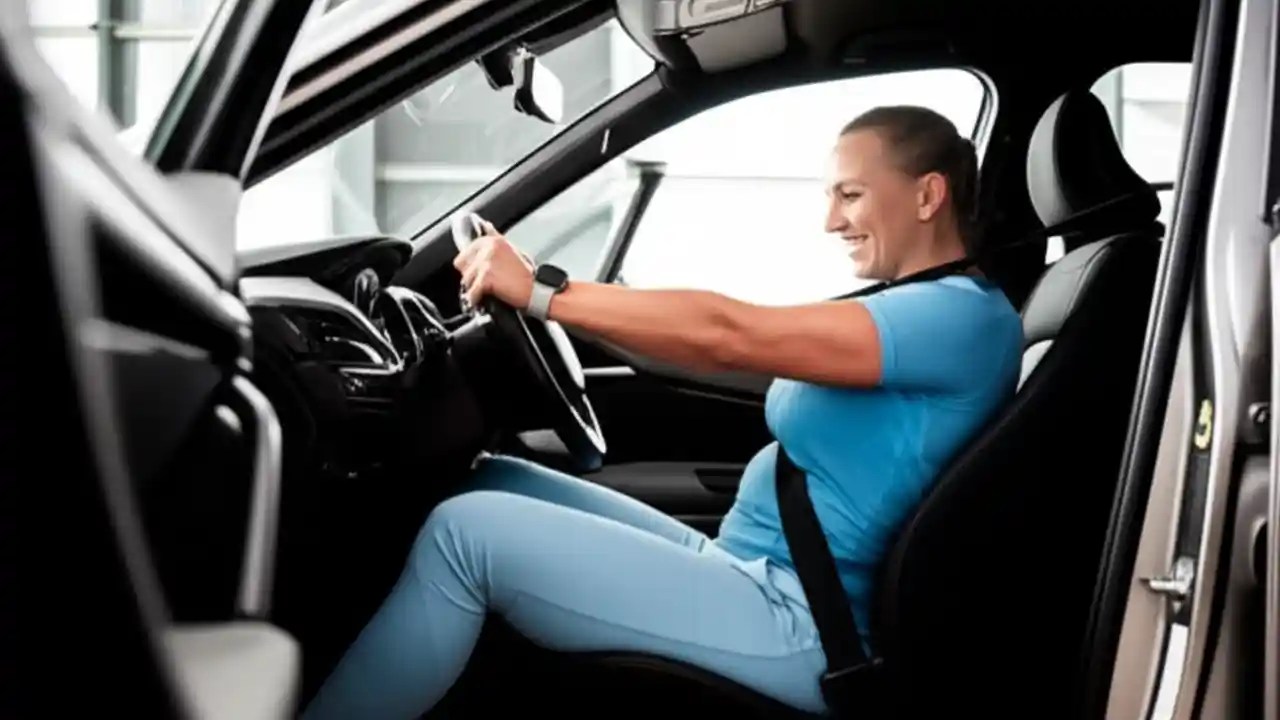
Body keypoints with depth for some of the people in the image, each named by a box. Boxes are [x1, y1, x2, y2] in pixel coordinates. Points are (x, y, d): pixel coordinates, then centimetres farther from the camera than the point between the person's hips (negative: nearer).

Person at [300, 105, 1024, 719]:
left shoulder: (970, 315, -15)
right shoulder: (911, 314, 16)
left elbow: (725, 335, -22)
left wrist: (540, 289, -19)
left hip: (793, 625, -10)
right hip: (742, 568, 10)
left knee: (466, 531, -17)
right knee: (485, 486, 7)